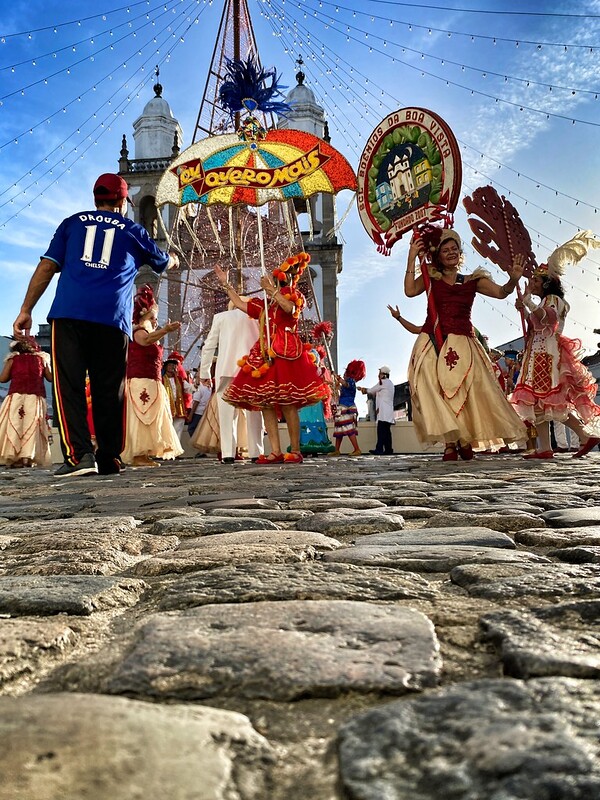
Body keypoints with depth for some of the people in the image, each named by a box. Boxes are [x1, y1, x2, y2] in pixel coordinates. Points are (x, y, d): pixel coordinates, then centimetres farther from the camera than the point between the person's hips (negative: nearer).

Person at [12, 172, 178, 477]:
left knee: (68, 384, -3)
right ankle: (110, 458, 6)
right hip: (113, 318, 1)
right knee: (110, 391, 5)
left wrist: (25, 310, 11)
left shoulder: (72, 222, 20)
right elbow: (165, 262, 38)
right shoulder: (133, 231, 21)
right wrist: (173, 258, 62)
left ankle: (79, 454, -16)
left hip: (69, 314, 0)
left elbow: (46, 267, 11)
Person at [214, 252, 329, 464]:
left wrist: (272, 289, -18)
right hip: (265, 356, 7)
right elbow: (240, 303, 28)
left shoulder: (294, 294, 10)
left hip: (285, 354, -7)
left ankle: (295, 451, -6)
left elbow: (289, 308, -13)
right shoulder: (264, 305, 26)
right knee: (266, 404, -2)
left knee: (287, 405, -12)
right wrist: (225, 284, 28)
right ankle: (276, 452, -1)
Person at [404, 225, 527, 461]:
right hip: (433, 344, -1)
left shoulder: (473, 280, 12)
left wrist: (513, 279, -19)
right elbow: (410, 290, -6)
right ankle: (451, 443, -8)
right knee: (436, 392, -13)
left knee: (468, 392, -7)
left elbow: (501, 292, 0)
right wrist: (411, 259, -7)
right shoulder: (432, 276, 10)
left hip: (462, 345, 1)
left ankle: (464, 441, 9)